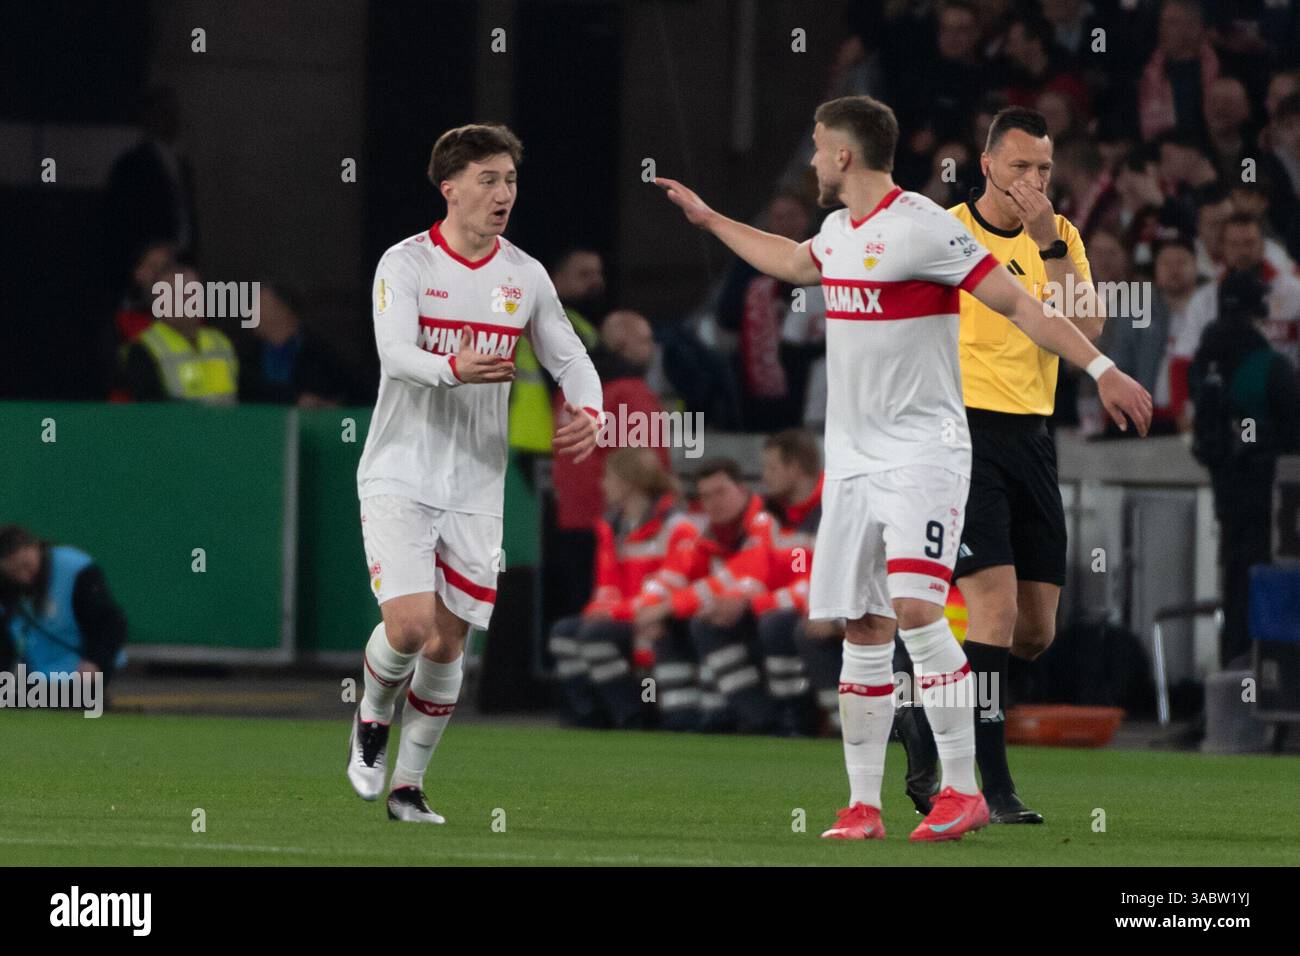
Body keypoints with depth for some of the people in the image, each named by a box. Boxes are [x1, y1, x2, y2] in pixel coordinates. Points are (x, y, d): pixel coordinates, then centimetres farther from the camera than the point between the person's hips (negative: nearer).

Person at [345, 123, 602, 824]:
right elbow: (394, 353, -22)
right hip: (399, 478, -4)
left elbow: (569, 357, 12)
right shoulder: (406, 263, -8)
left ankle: (408, 785, 17)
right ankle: (372, 718, 15)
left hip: (476, 489, 4)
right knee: (410, 626, -17)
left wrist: (587, 410, -10)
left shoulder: (525, 275, 6)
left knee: (448, 642, 3)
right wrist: (455, 369, -43)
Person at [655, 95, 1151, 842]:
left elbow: (1019, 304, -15)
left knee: (916, 609, -21)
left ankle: (963, 789, -15)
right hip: (853, 462, 8)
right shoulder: (838, 232, 12)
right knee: (864, 632, 6)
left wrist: (1101, 369, -22)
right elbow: (790, 262, 37)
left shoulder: (922, 227, -13)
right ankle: (863, 805, 10)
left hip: (923, 454, -8)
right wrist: (709, 219, 46)